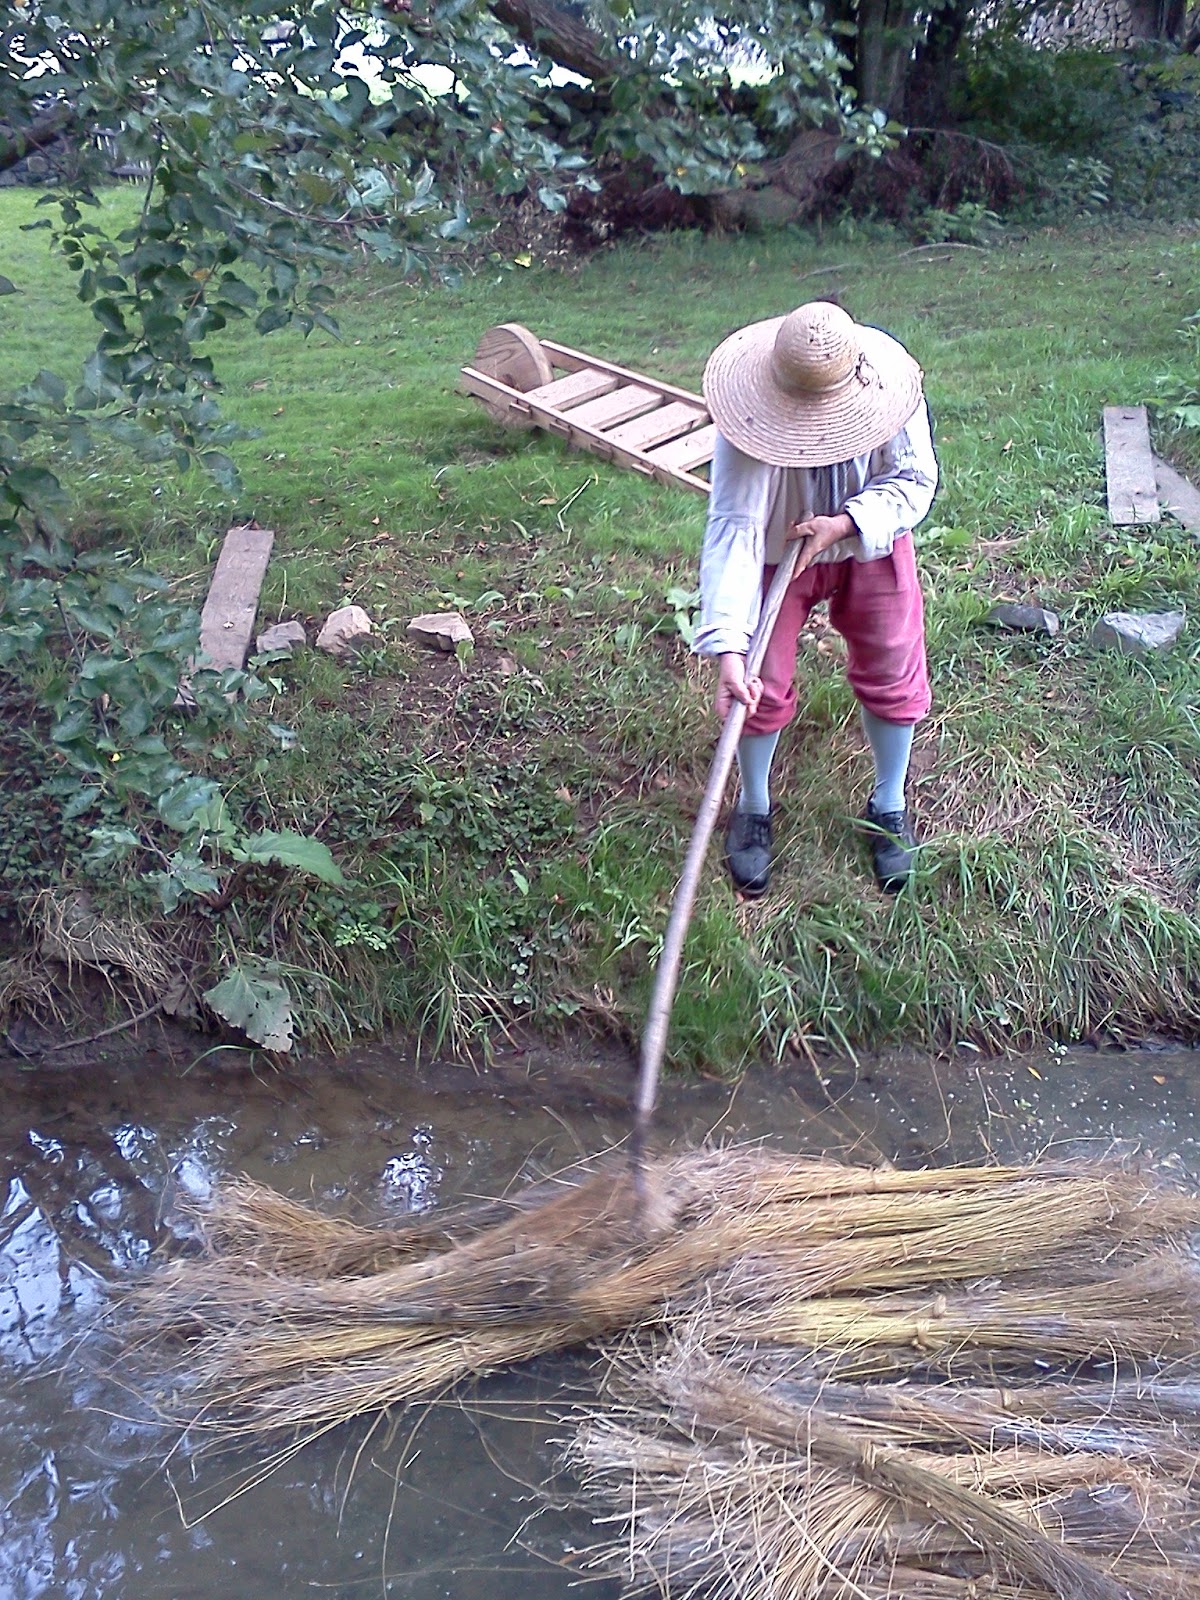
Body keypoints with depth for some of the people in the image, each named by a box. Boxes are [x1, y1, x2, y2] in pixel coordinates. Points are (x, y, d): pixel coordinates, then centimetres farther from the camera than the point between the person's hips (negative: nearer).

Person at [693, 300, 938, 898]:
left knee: (893, 678, 8)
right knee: (762, 685, 1)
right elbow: (734, 527, -41)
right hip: (775, 551, -2)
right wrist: (728, 648, -50)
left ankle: (889, 807, 32)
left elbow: (915, 481, -17)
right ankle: (753, 808, 28)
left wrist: (845, 523, -35)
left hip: (870, 545, 2)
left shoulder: (889, 389, -29)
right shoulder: (752, 421, -36)